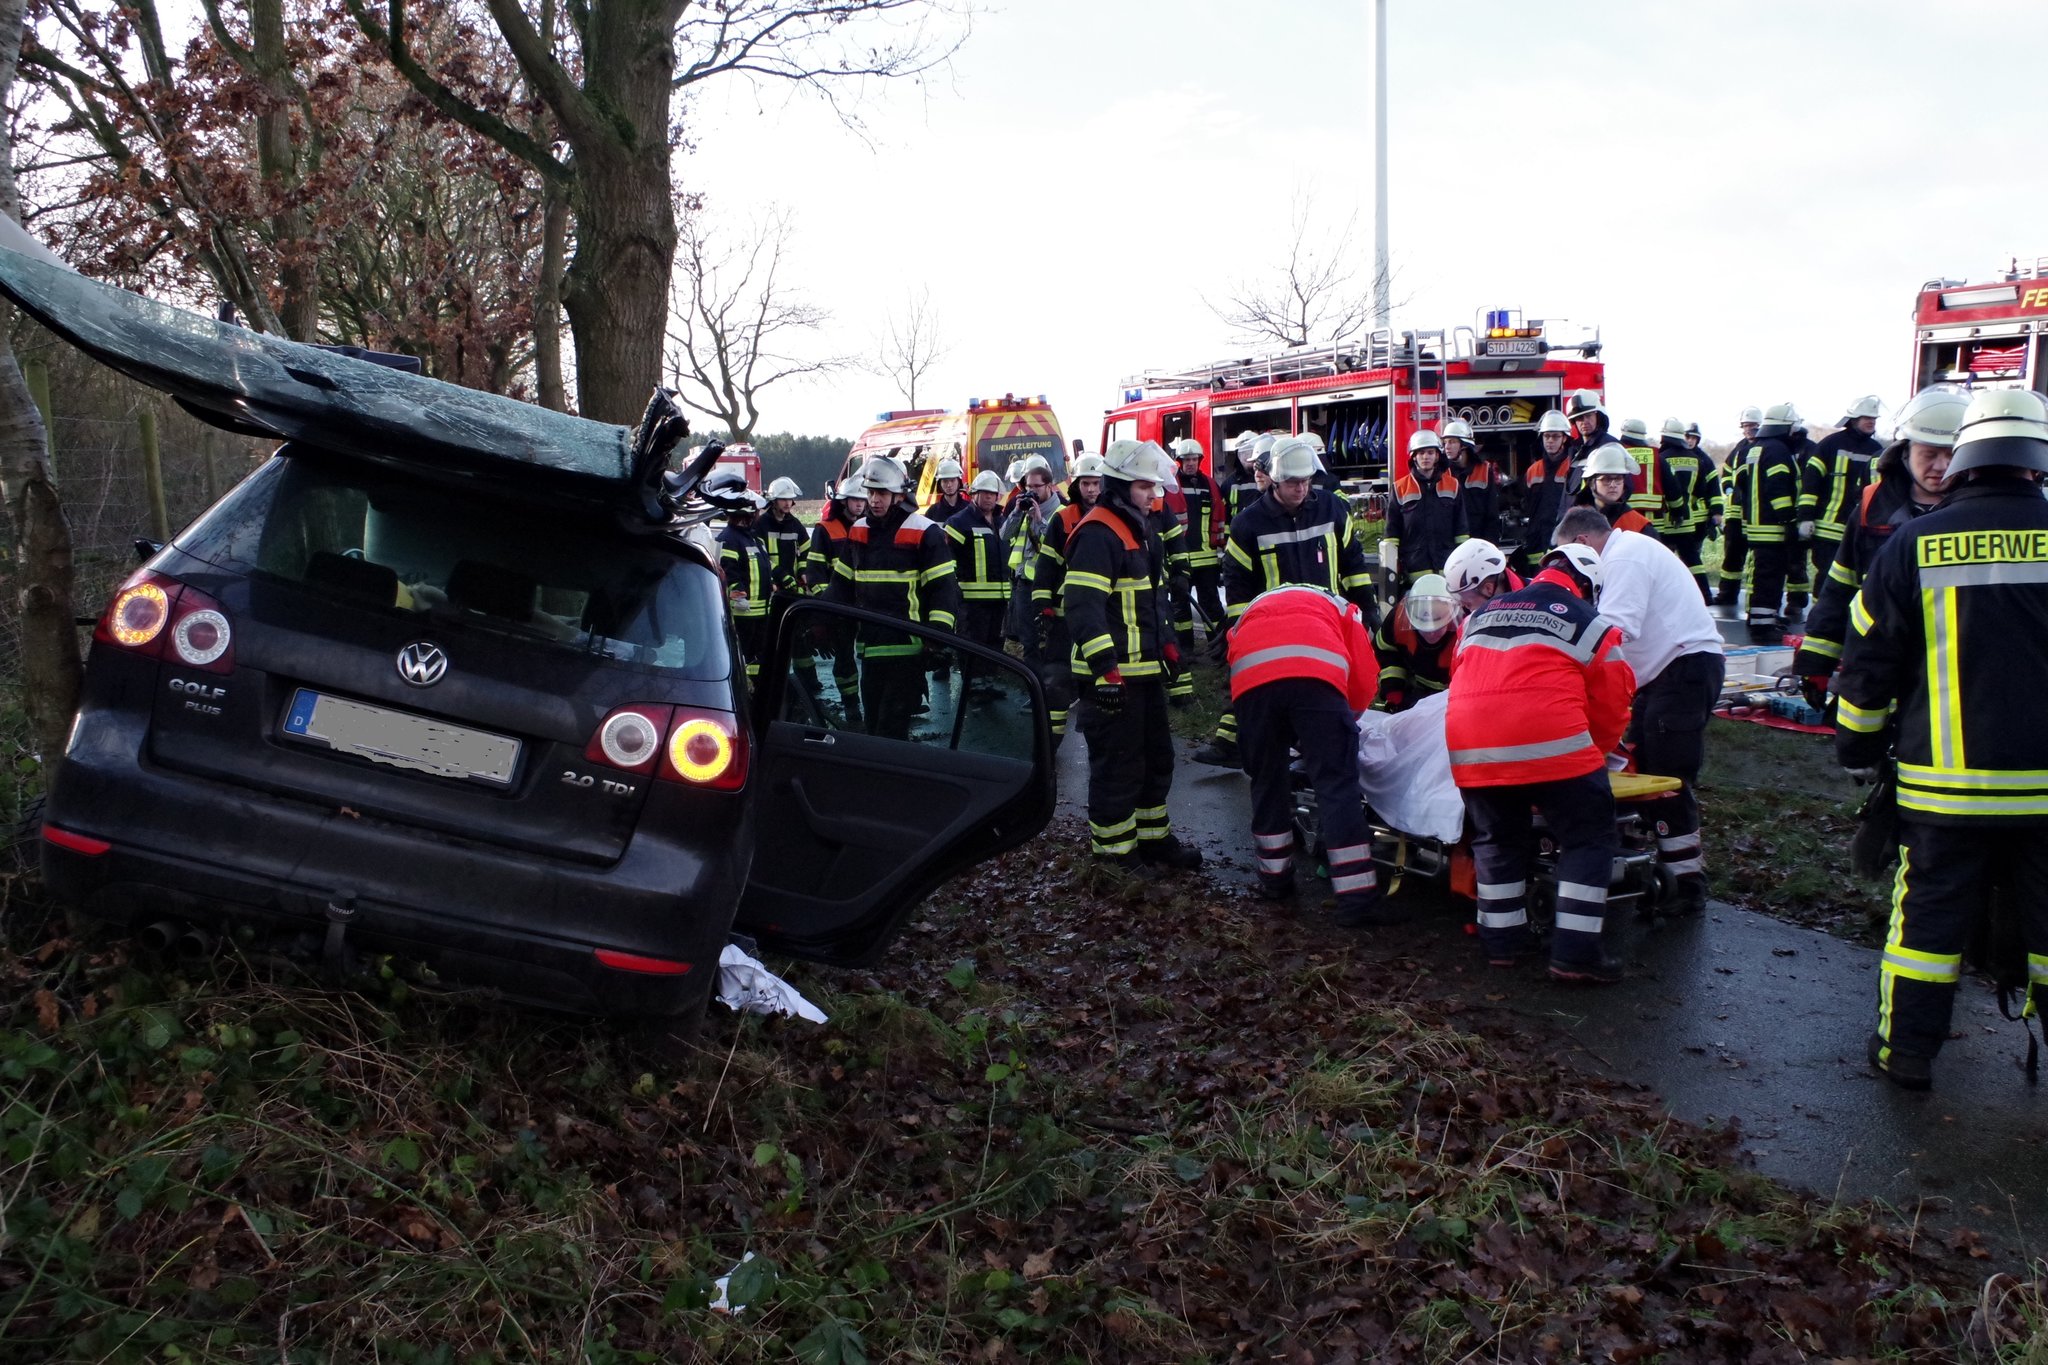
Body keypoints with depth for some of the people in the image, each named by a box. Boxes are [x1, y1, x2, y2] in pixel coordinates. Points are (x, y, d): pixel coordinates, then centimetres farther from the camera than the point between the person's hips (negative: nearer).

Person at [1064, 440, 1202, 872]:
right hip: (1110, 675, -10)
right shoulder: (1097, 534, -17)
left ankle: (1152, 836, 32)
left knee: (1156, 756, 19)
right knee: (1117, 764, -2)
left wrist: (1166, 641, 19)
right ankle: (1114, 849, 11)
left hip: (1146, 668, 10)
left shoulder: (1143, 531, 16)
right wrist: (1104, 665, -29)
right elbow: (1083, 605, -25)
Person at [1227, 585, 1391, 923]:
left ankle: (1274, 879, 31)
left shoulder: (1251, 612, 43)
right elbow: (1364, 679, 21)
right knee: (1337, 784, 1)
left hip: (1250, 677, 2)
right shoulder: (1341, 608, 35)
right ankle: (1357, 898, -2)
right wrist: (1340, 720, 39)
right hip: (1316, 672, -2)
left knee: (1267, 780, 19)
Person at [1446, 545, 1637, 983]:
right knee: (1588, 838, 7)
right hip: (1550, 742, -5)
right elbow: (1610, 705, 14)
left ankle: (1502, 941, 24)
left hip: (1470, 749, 5)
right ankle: (1575, 953, 1)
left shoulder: (1482, 614, 25)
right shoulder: (1590, 624, 13)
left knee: (1497, 839, 22)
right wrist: (1590, 755, 32)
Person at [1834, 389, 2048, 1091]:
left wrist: (1858, 750, 14)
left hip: (1946, 783, -1)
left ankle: (1905, 1050, 21)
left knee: (1930, 915, 11)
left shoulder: (1913, 544, -5)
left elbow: (1869, 662, 2)